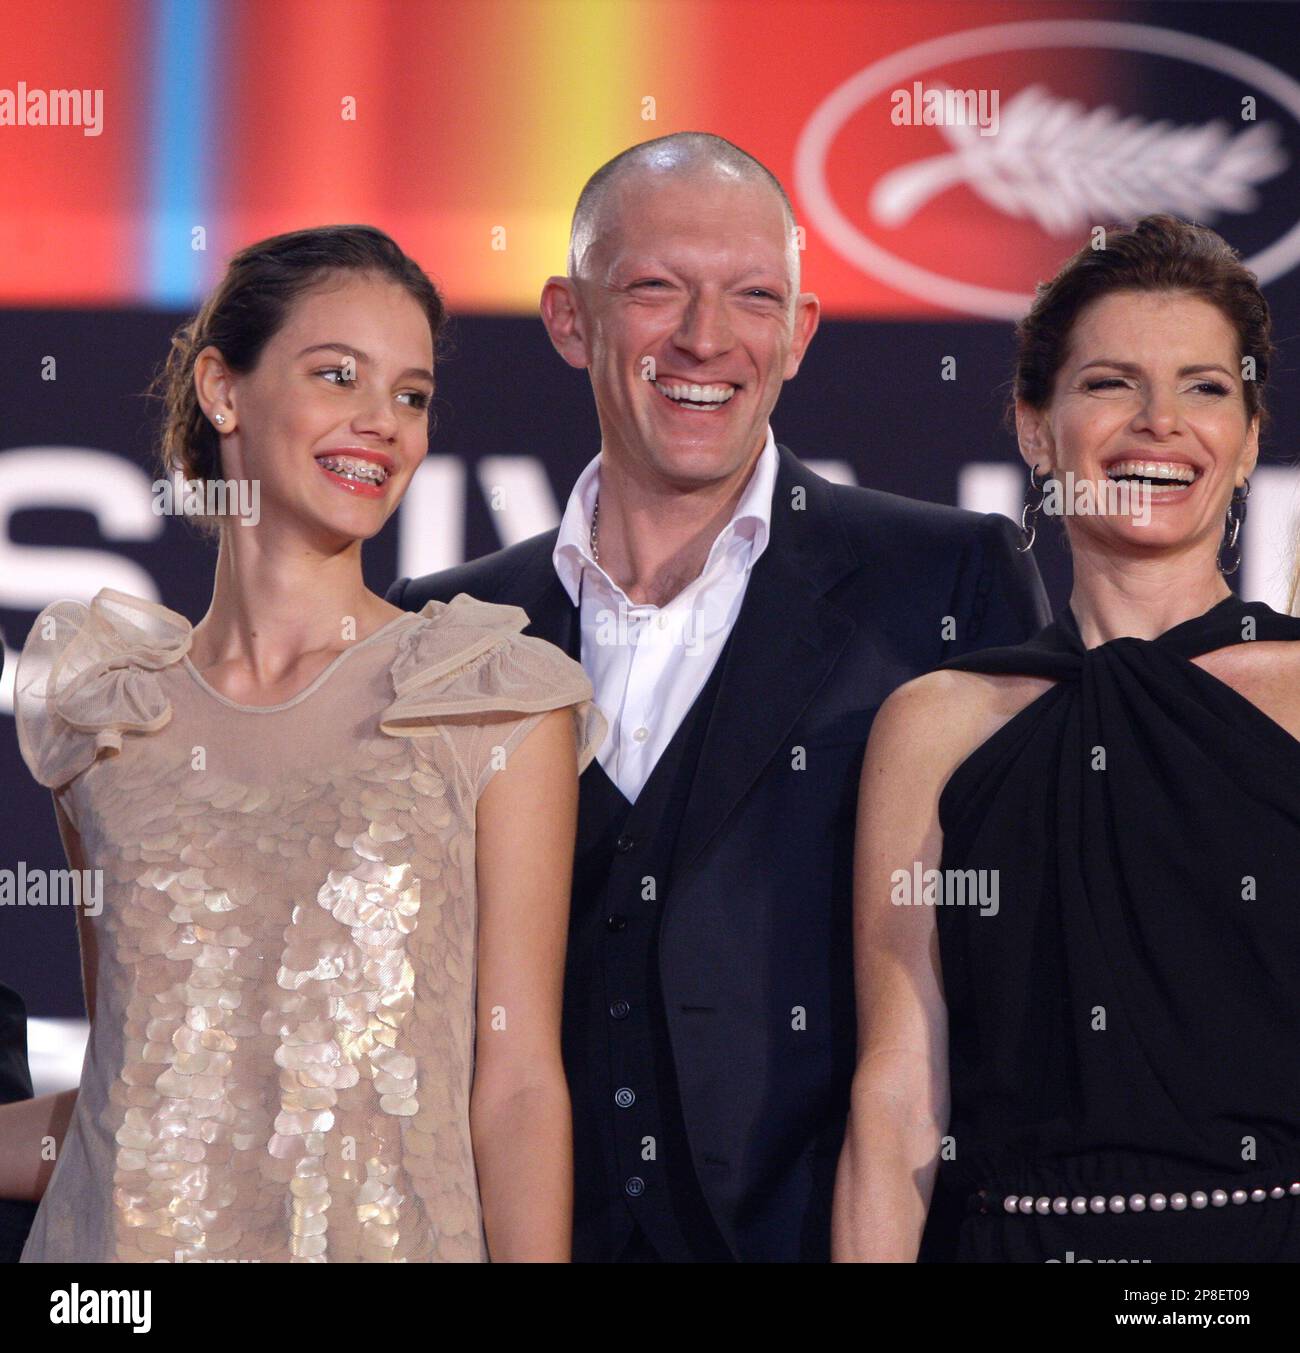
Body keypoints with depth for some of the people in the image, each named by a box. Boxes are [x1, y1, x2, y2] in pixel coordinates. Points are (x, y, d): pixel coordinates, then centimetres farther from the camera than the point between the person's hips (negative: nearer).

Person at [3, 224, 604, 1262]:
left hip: (392, 1237, -2)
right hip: (121, 1237, 2)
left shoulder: (504, 707, -1)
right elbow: (130, 1085, 11)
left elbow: (517, 1088, -5)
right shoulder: (96, 710, 7)